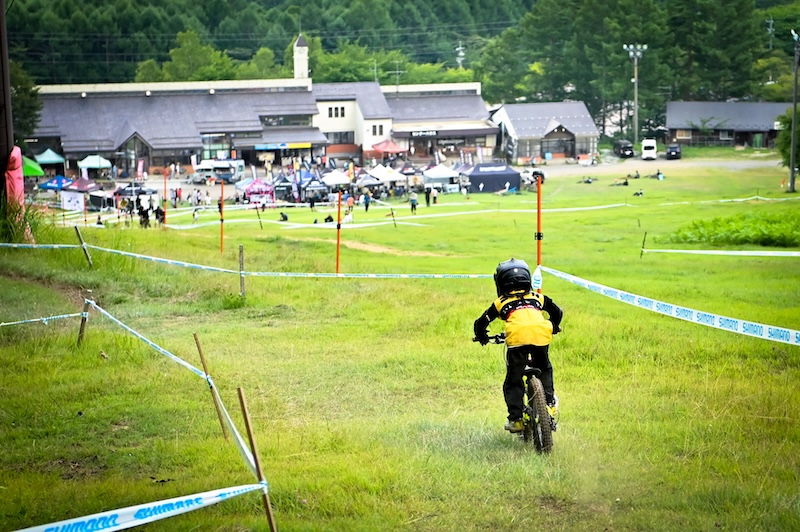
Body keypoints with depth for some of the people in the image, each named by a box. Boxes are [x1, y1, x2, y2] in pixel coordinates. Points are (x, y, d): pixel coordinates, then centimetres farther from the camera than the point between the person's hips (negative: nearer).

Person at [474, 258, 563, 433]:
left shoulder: (501, 302, 25)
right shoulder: (538, 297, 30)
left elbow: (480, 323, 27)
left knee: (513, 381, 7)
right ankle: (549, 403, 21)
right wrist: (553, 328, 58)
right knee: (544, 370, 30)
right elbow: (557, 312, 38)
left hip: (517, 336, -2)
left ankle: (515, 419, -1)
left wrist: (482, 337, 48)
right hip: (541, 334, 2)